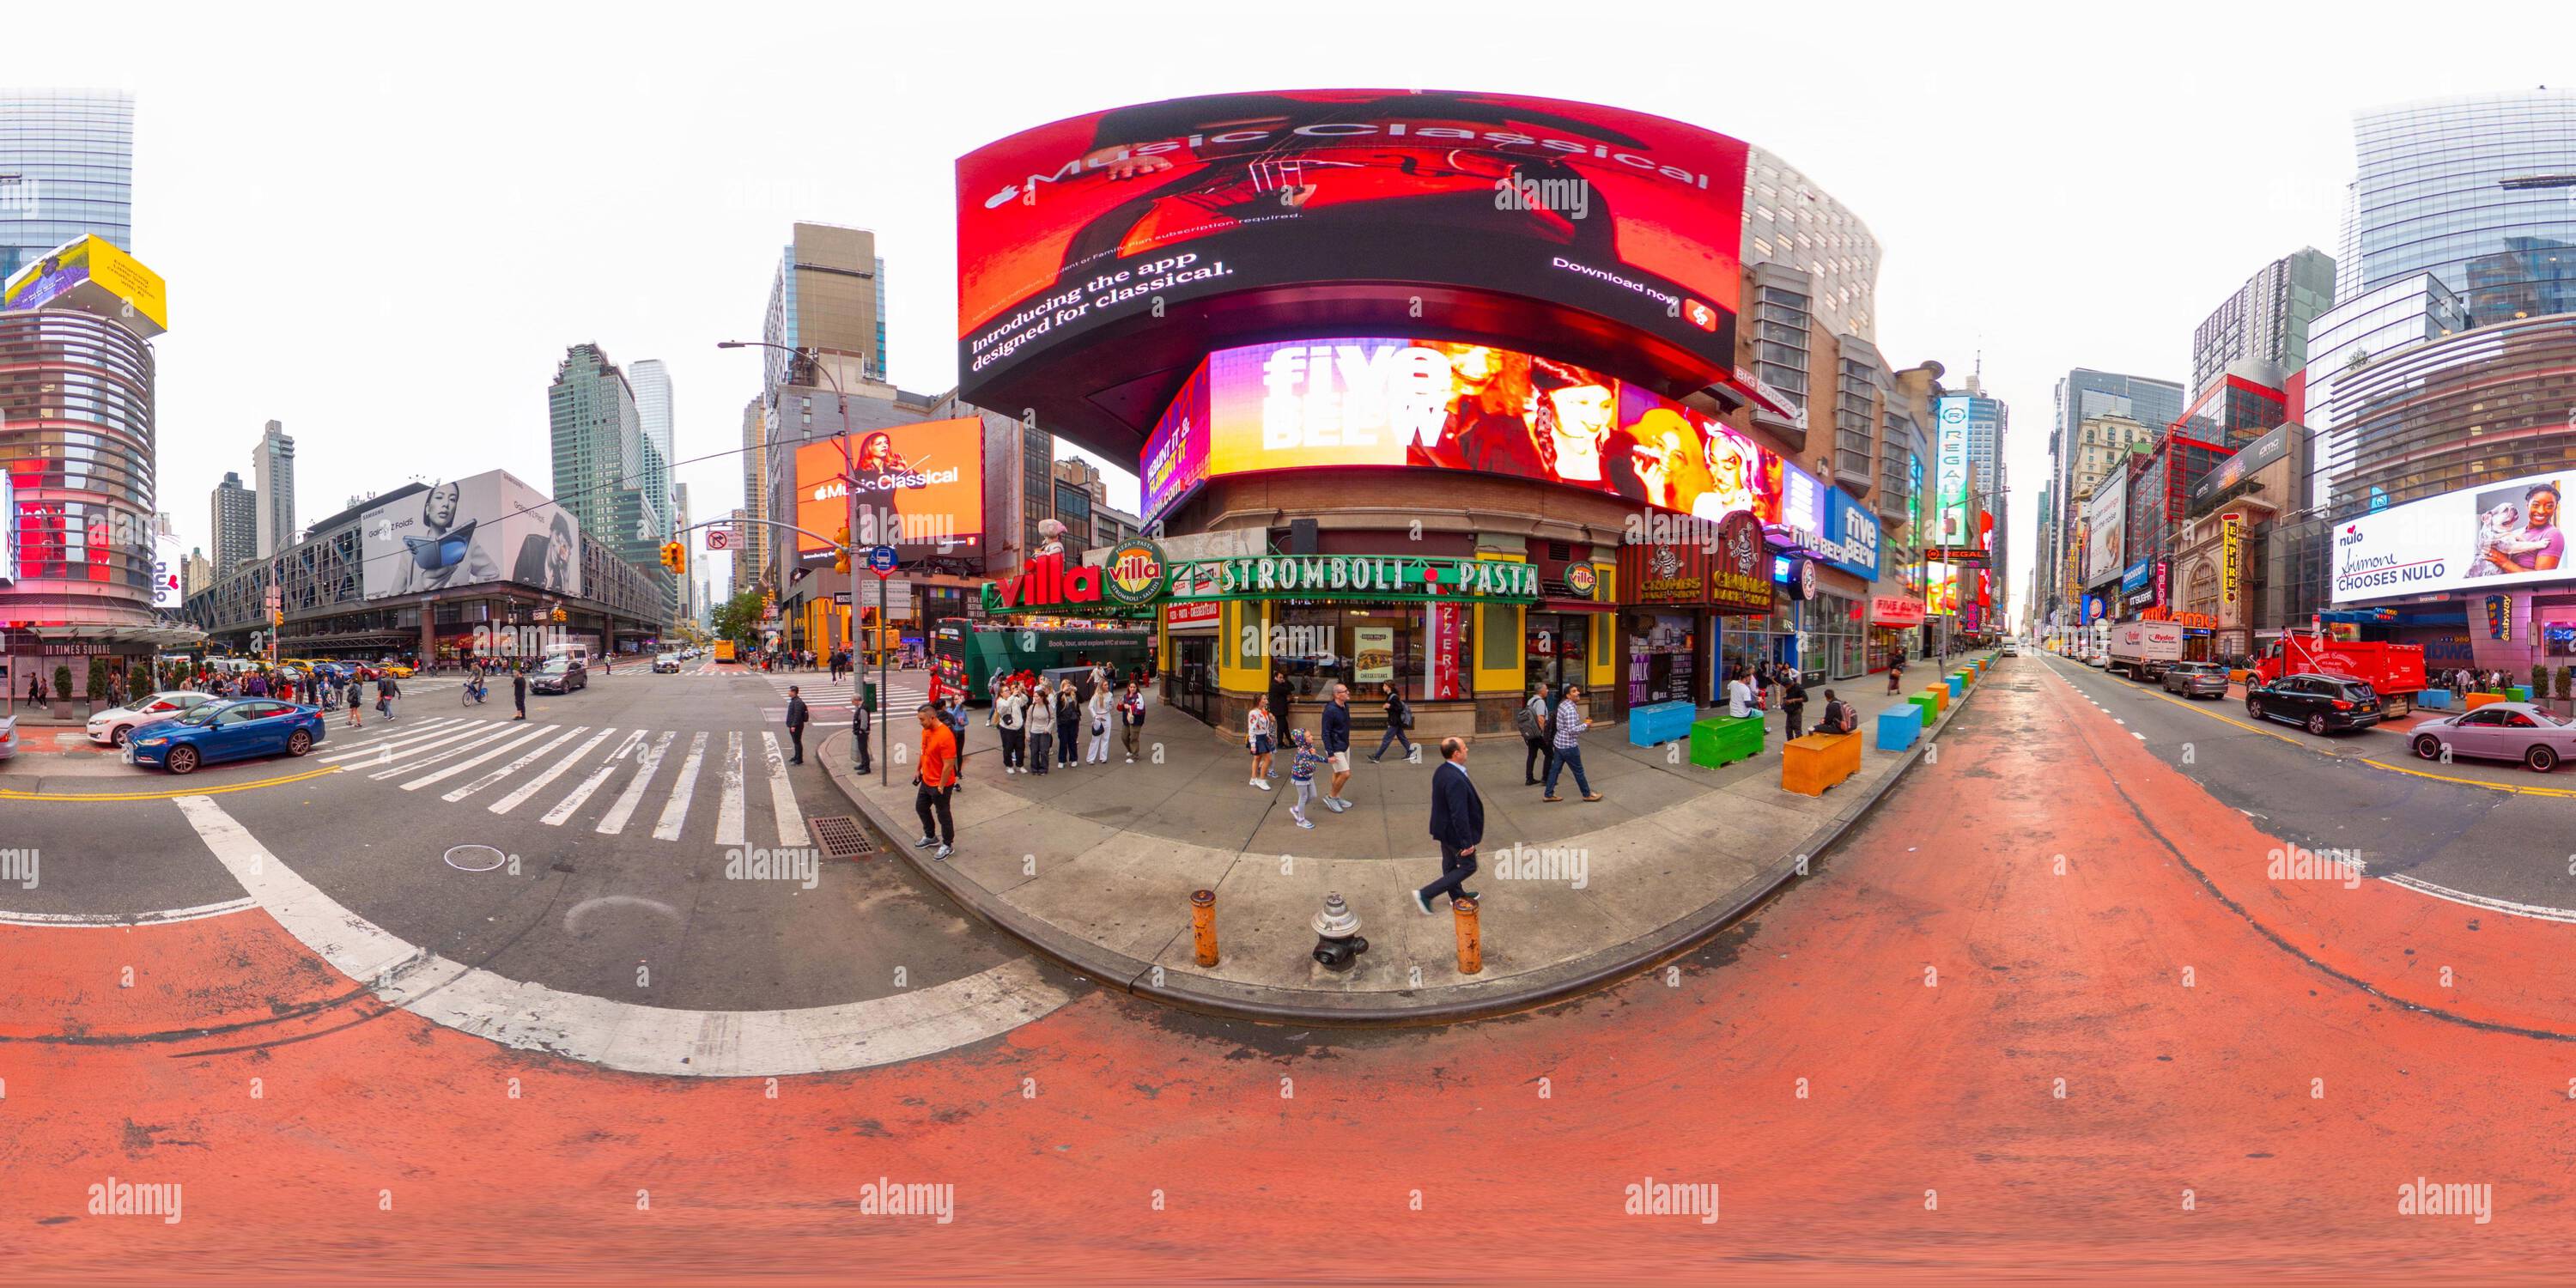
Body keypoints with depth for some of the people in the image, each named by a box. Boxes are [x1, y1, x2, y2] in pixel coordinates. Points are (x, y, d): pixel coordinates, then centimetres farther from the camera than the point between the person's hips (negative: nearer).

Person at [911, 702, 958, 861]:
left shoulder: (945, 736, -30)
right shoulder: (926, 730, -2)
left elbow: (949, 765, -26)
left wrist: (941, 787, -21)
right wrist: (918, 771, 17)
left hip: (940, 784, -9)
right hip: (927, 781, 9)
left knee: (942, 814, 6)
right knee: (921, 807, 23)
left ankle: (948, 845, 24)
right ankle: (931, 837, 42)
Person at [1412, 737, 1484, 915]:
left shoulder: (1441, 771, -4)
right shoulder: (1456, 780, -34)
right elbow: (1459, 815, -31)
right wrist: (1467, 842, -21)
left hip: (1444, 827, 9)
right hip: (1455, 832, -9)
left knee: (1450, 864, 25)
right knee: (1468, 867, 8)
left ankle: (1457, 896, 47)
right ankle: (1425, 894, 5)